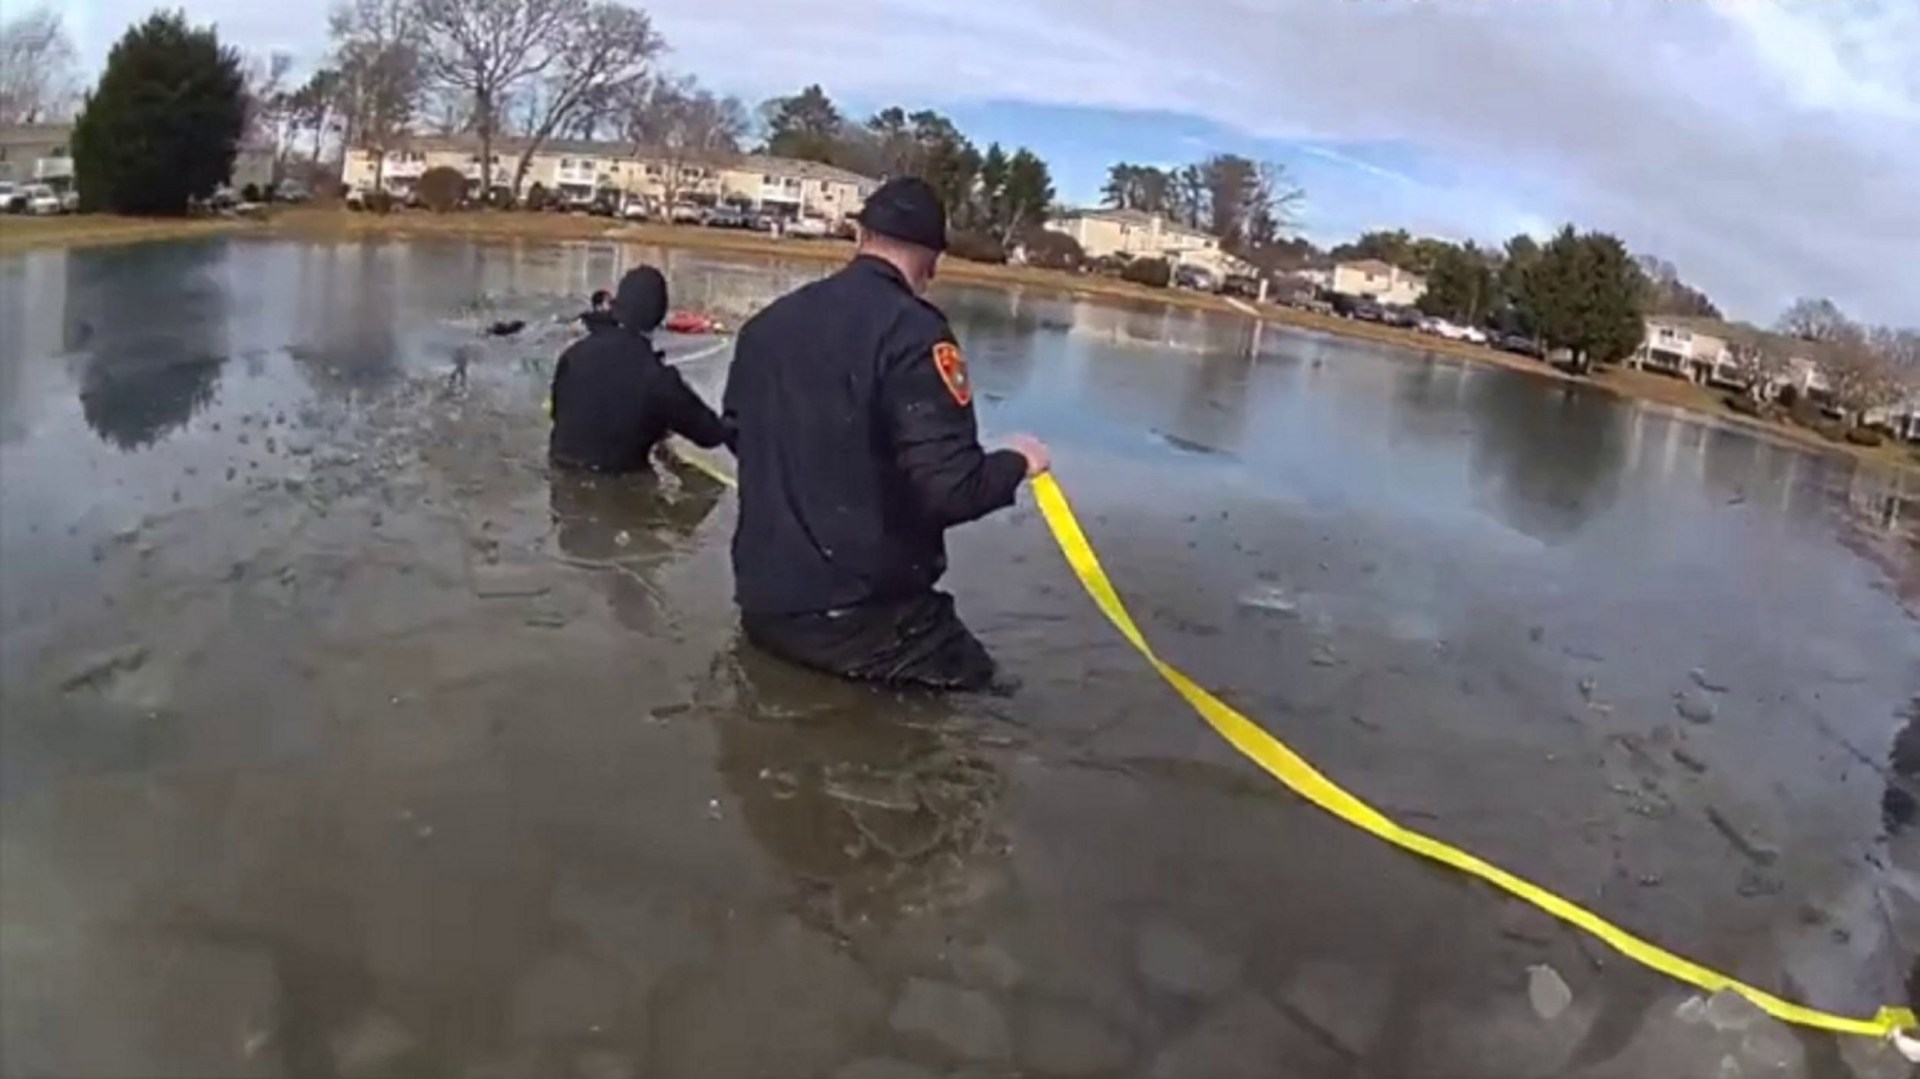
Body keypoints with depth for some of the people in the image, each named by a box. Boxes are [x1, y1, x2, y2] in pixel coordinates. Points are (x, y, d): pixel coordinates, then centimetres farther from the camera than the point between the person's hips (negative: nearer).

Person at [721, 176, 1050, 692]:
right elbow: (950, 487, -20)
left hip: (762, 600, 7)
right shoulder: (914, 331, -15)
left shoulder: (769, 321, 6)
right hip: (858, 613, -7)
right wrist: (1015, 462, 1)